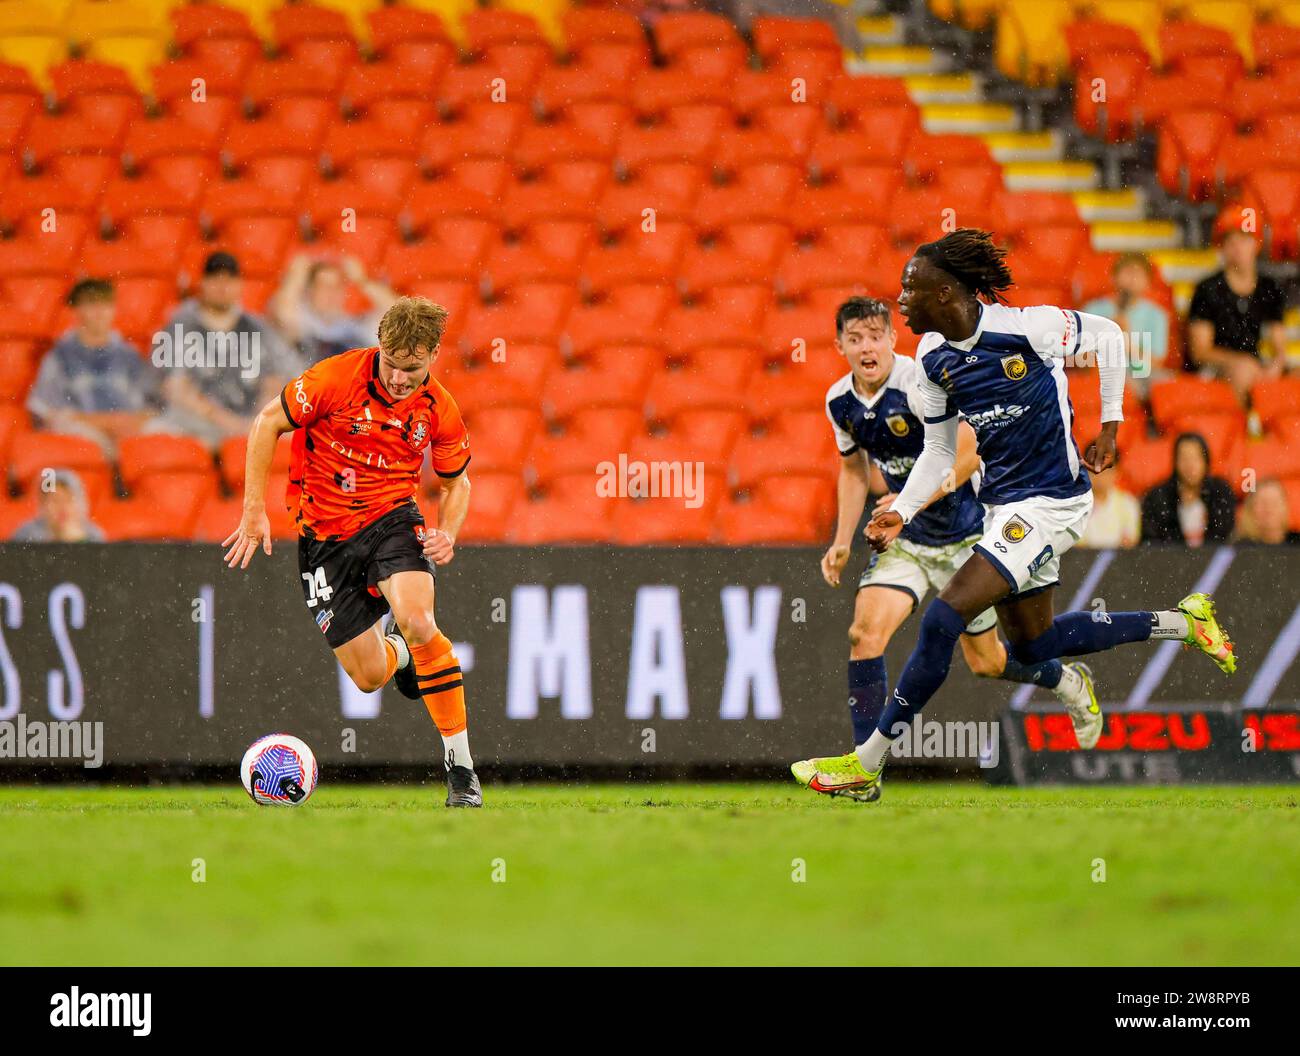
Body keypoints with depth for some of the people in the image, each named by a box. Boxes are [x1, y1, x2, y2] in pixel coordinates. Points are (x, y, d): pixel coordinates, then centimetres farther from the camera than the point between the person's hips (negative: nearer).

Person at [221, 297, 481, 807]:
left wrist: (447, 535, -11)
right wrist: (254, 510, -10)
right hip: (326, 534, 0)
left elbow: (457, 482, 9)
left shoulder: (439, 410, -8)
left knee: (417, 623, -29)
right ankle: (400, 651, 40)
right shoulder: (338, 377, -18)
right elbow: (267, 423, -8)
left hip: (392, 518, 0)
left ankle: (460, 764, -16)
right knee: (369, 677, -3)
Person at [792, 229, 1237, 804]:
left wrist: (1109, 426, -1)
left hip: (1049, 501, -9)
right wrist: (899, 512, -2)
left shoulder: (1026, 328, -20)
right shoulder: (932, 357, 1)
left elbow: (1107, 335, -3)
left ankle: (865, 765, -15)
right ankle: (1181, 621, 34)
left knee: (943, 619, -19)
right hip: (1001, 504, 9)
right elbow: (939, 451, 11)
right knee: (1031, 643, 19)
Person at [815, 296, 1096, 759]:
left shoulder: (919, 382, -23)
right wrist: (842, 542, 9)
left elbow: (968, 453, -26)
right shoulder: (839, 401, -2)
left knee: (986, 662, 8)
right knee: (865, 632, -18)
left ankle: (1070, 684, 39)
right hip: (905, 538, 5)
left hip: (966, 533, -5)